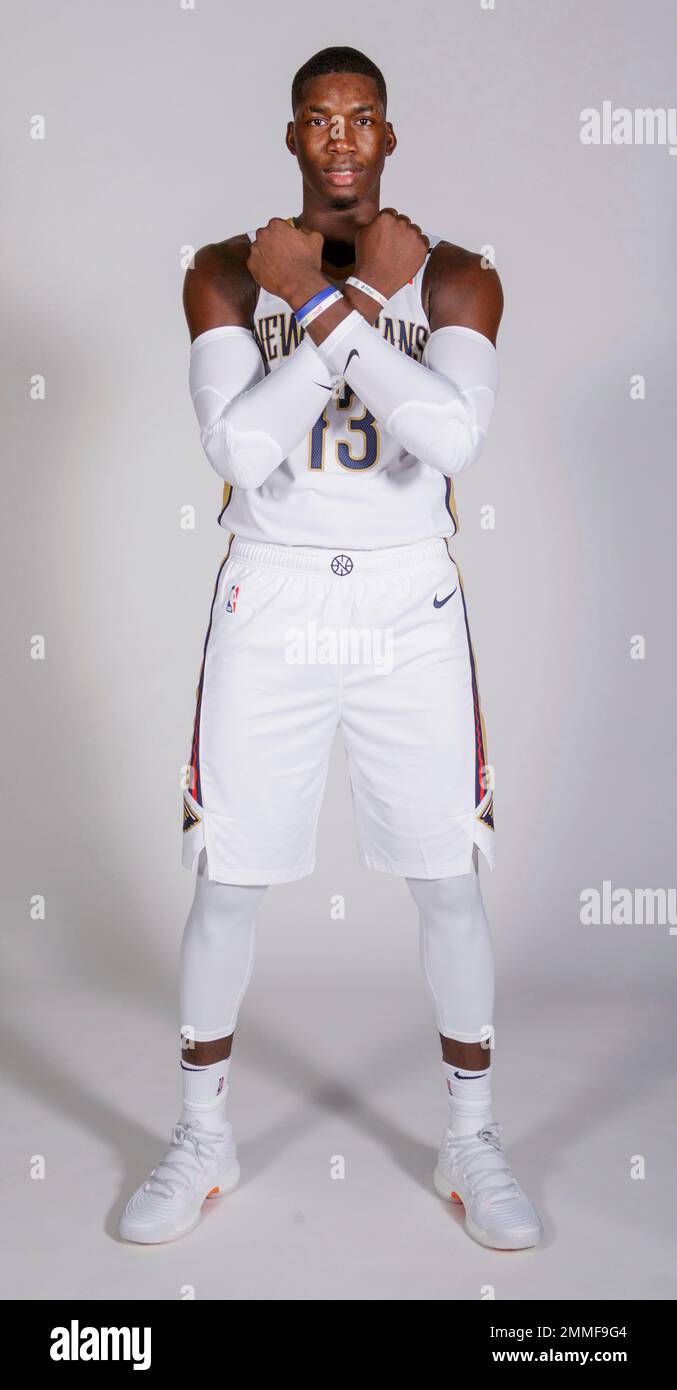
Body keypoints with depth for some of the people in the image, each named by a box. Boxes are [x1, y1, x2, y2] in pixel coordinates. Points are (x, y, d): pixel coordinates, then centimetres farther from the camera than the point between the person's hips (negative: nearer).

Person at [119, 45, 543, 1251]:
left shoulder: (454, 278, 3)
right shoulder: (227, 273, 3)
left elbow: (452, 439, -17)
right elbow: (236, 448, -13)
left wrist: (334, 303, -15)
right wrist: (336, 311, -14)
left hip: (412, 611, 1)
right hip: (269, 608, 0)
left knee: (450, 882, 5)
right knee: (227, 883, 5)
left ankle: (471, 1139, 27)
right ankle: (202, 1139, 28)